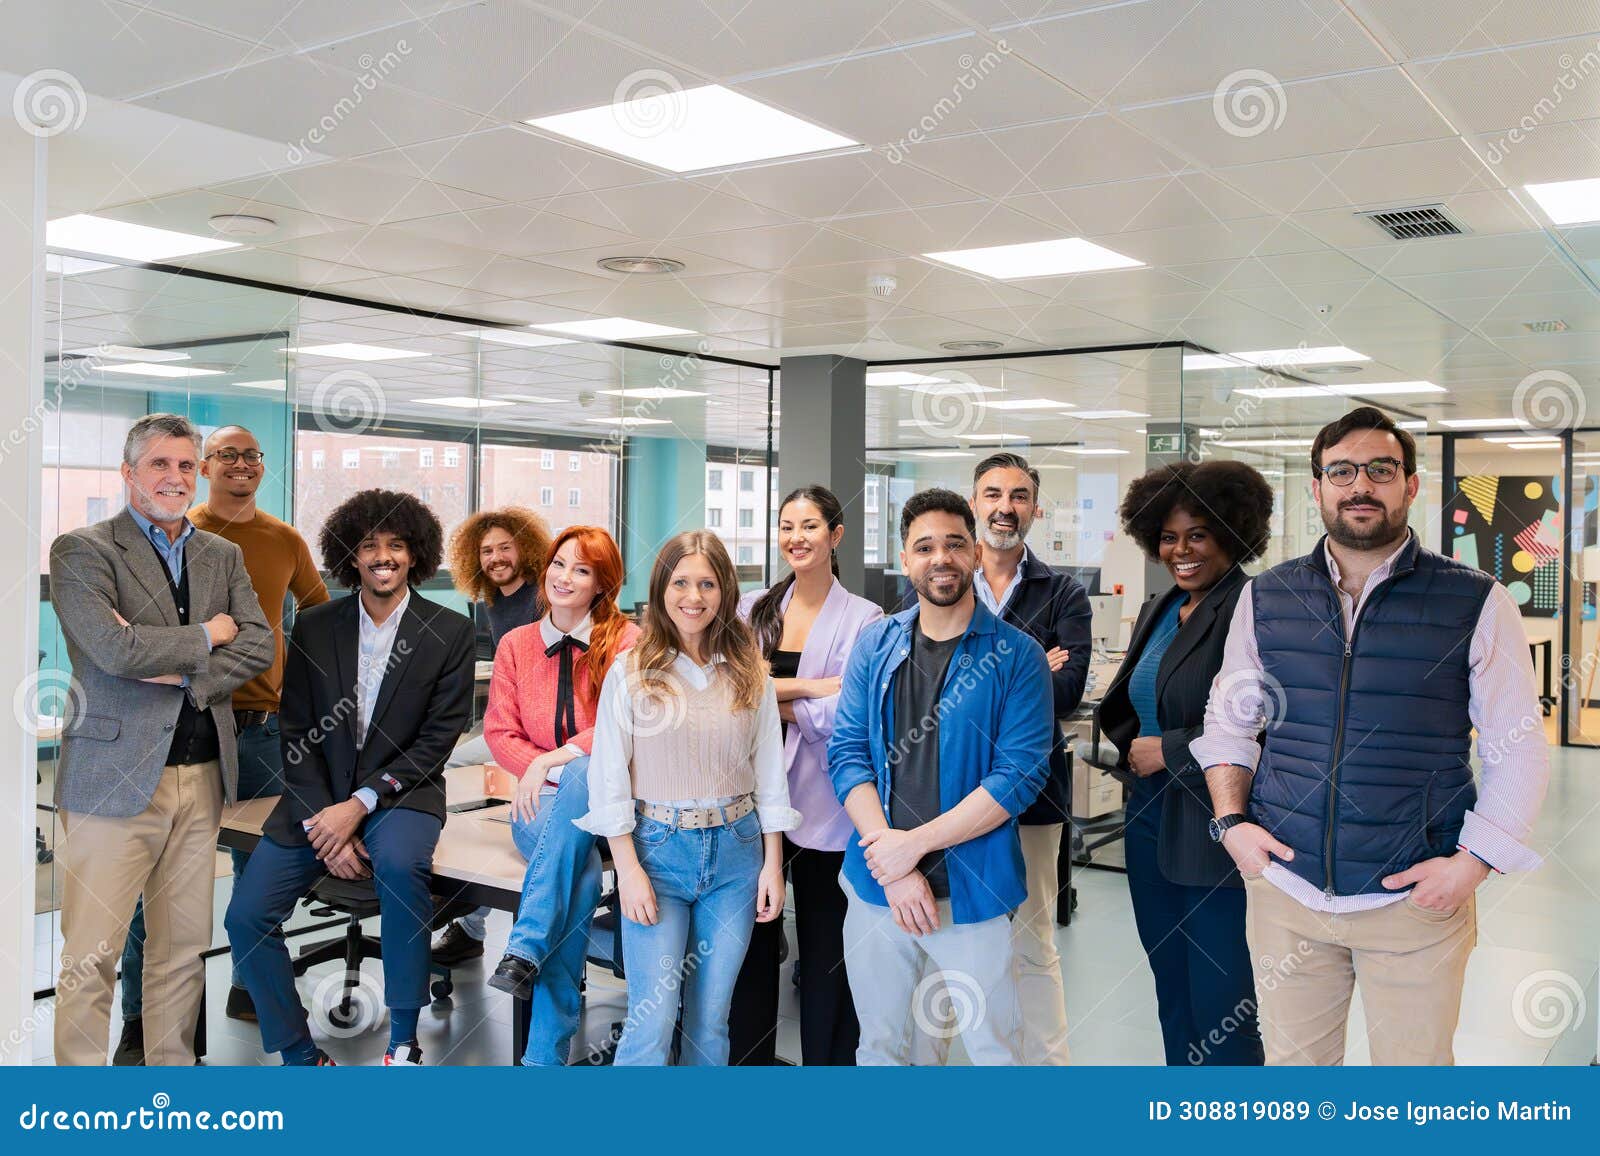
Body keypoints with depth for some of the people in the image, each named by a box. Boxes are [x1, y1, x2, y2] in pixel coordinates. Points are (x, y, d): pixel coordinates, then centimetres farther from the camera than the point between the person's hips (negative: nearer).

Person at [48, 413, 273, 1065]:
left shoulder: (223, 556, 15)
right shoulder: (81, 551, -2)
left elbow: (258, 646, 4)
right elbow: (116, 648, -16)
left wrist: (182, 674, -10)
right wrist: (206, 635, -4)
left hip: (203, 774, 5)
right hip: (115, 774, -5)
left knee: (184, 945, 11)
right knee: (91, 955, -1)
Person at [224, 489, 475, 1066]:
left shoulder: (449, 632, -3)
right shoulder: (314, 627, 5)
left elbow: (438, 738, -6)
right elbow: (297, 733, 3)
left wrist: (361, 803, -16)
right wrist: (322, 824, -11)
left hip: (400, 792, -3)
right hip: (317, 796, 3)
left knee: (400, 863, -35)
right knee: (246, 916, -13)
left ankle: (403, 1040, -18)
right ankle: (300, 1053, 6)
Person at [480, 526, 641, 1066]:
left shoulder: (627, 641, 0)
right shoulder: (516, 644, 11)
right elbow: (499, 730, 7)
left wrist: (561, 759, -20)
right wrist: (546, 772, -10)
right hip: (542, 799, 2)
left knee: (582, 773, -41)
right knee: (581, 874, -34)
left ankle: (524, 951, -38)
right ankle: (547, 1054, -28)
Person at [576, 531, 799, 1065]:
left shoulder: (750, 674, 5)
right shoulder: (630, 672, -3)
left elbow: (770, 772, 7)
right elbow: (609, 777, -4)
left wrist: (773, 863, 3)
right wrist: (628, 869, -9)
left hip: (735, 851, 2)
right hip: (657, 848, -2)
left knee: (710, 1018, 9)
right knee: (652, 1020, -6)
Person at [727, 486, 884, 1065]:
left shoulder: (863, 619, -3)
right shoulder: (753, 609, 9)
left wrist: (771, 701, -7)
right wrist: (810, 687, -13)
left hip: (825, 802, -3)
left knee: (826, 947, 7)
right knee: (752, 939, 11)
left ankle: (827, 1060, 21)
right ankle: (748, 1057, 24)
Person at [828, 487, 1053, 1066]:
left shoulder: (1017, 656, -5)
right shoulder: (875, 644, 5)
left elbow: (1020, 774, -13)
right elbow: (847, 755, -1)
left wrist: (916, 844, -16)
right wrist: (890, 862, -13)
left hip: (972, 889, -3)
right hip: (877, 884, 3)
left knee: (993, 1049, 6)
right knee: (878, 1045, 16)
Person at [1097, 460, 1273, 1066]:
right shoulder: (1156, 611, 13)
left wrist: (1170, 751, -16)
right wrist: (1131, 752, 7)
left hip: (1217, 833, -8)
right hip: (1150, 822, 8)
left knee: (1220, 1013, 0)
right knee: (1172, 999, 18)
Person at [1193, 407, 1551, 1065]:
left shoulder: (1476, 604, -3)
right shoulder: (1265, 598, 5)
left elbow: (1519, 749, 0)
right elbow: (1227, 721, 13)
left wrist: (1473, 862, -9)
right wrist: (1231, 821, -1)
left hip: (1417, 896, -2)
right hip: (1285, 886, 2)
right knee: (1292, 1063, 13)